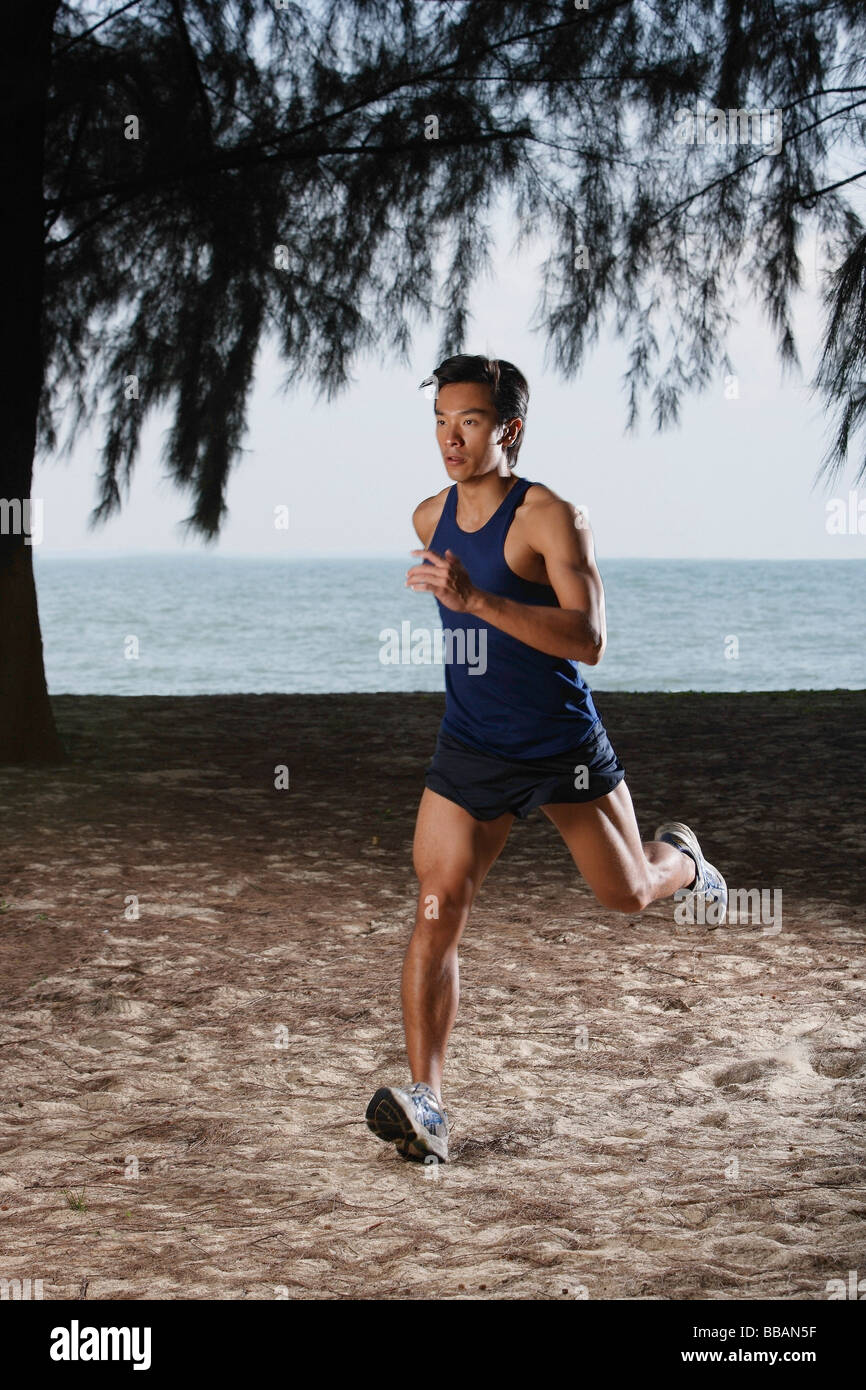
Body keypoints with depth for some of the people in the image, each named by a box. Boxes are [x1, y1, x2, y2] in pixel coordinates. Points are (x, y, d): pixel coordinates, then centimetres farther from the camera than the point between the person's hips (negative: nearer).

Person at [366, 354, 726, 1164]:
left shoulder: (551, 518, -19)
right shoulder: (430, 519, 1)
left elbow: (588, 641, -31)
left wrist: (476, 599, -38)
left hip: (564, 744, -3)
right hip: (471, 751, 3)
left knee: (628, 894, 15)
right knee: (437, 912, -12)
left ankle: (680, 858, 53)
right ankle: (425, 1102, -15)